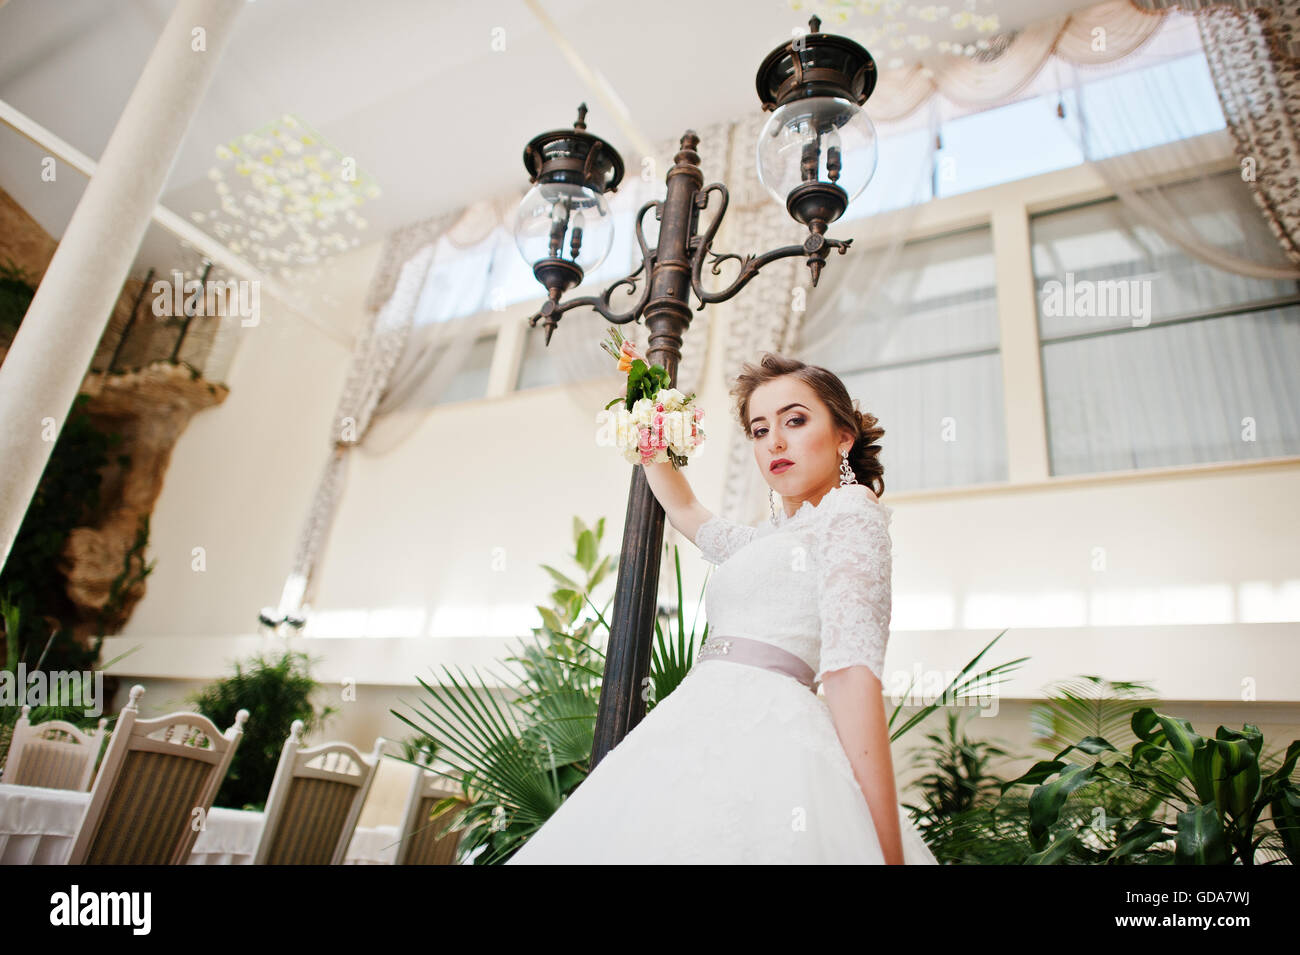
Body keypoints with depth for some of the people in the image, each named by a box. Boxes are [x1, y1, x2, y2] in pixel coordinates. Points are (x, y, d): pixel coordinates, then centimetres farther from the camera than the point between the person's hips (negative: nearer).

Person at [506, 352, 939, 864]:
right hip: (704, 738, 8)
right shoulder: (775, 535, 25)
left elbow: (850, 669, -15)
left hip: (761, 738, -8)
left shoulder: (849, 509, -1)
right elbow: (686, 510, 42)